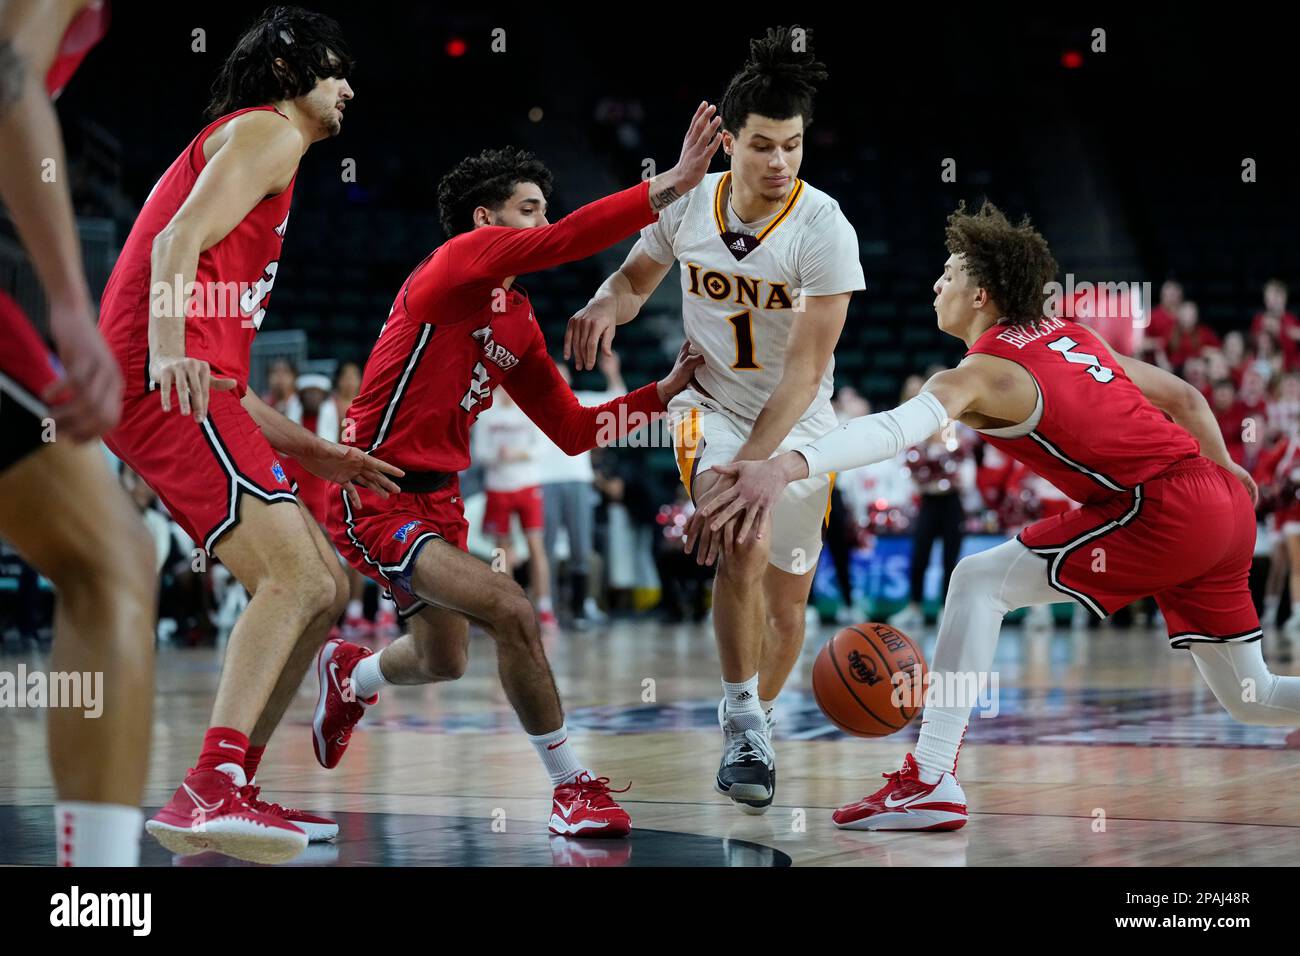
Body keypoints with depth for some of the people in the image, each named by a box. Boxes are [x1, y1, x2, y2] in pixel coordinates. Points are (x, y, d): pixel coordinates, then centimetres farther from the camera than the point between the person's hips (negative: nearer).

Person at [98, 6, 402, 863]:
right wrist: (169, 343, -32)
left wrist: (313, 454, 29)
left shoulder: (239, 144, 34)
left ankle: (228, 800, 9)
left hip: (187, 388, 10)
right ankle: (208, 794, -29)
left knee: (324, 587, 10)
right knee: (296, 577, -20)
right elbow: (181, 241, -14)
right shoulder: (267, 132, 5)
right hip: (168, 383, -10)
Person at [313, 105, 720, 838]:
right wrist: (669, 188, -36)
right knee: (513, 614, -26)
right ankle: (574, 787, -13)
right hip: (376, 500, -10)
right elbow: (563, 243, -32)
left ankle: (350, 677, 60)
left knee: (444, 661, 26)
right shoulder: (459, 262, -14)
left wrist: (666, 391, 1)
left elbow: (573, 431, 12)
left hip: (439, 501, 10)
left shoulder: (519, 323, 11)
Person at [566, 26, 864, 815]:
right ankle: (744, 722, -13)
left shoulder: (824, 230, -22)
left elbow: (805, 368, -26)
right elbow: (638, 276, 9)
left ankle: (754, 724, 35)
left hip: (798, 422, 0)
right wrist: (606, 305, -15)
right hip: (714, 402, 0)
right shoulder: (688, 204, -11)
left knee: (787, 600, 8)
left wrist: (747, 469, -33)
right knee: (744, 549, -27)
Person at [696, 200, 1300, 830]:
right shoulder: (1071, 336, 18)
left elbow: (899, 427, -27)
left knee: (979, 582, -4)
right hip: (1225, 500, 9)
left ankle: (931, 782, -11)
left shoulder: (984, 372, -7)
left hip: (1162, 508, -9)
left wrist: (787, 467, -41)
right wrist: (1224, 469, 42)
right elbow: (1184, 398, 24)